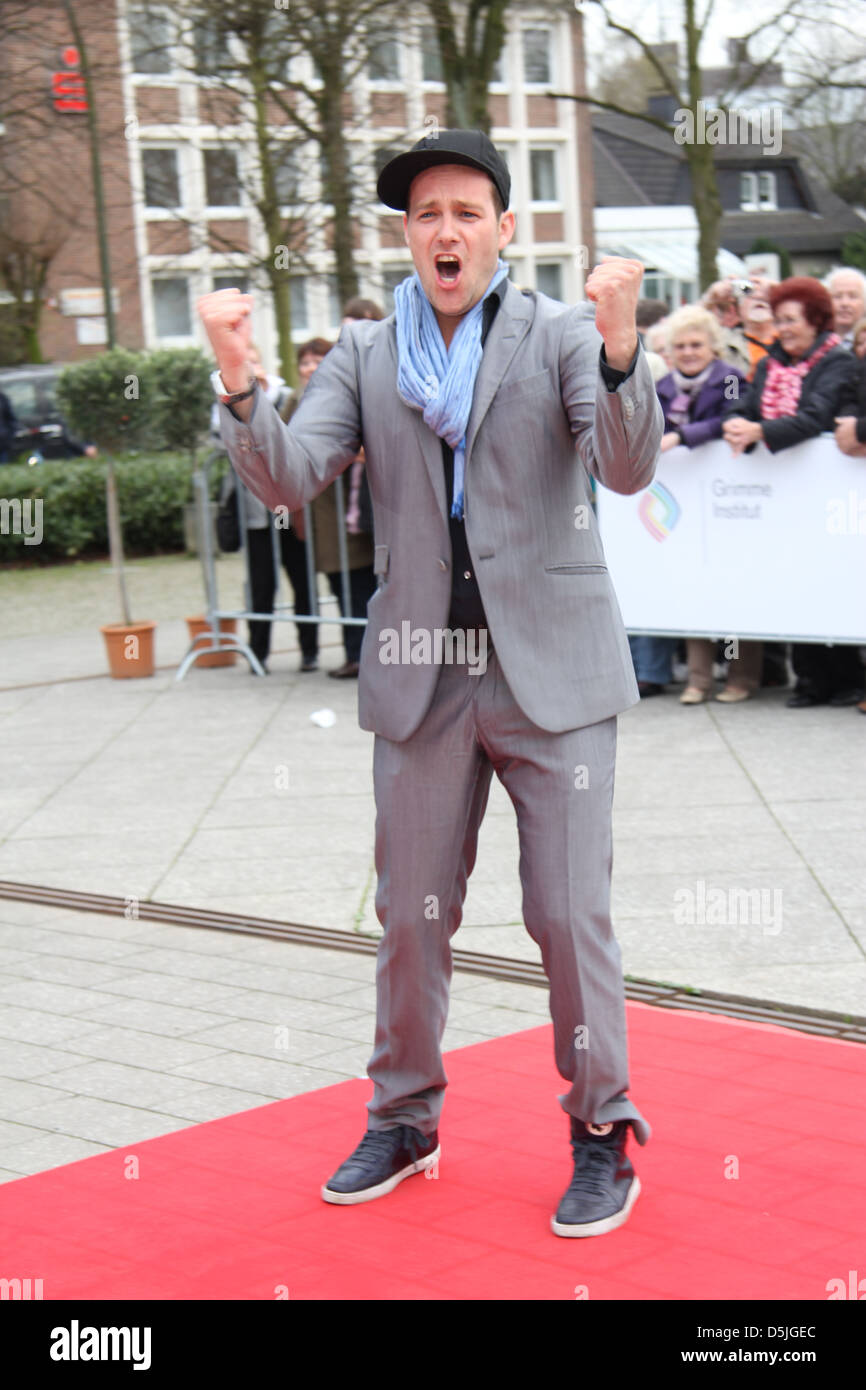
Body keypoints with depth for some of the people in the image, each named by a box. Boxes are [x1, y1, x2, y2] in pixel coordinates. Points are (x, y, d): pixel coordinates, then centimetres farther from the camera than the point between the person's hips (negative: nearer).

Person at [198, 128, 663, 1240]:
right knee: (411, 916, 12)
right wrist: (239, 383, -23)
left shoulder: (561, 336, -1)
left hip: (550, 670, -3)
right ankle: (404, 1119, 29)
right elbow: (288, 479, -5)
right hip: (423, 677, 3)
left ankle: (602, 1134, 17)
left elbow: (628, 469, -15)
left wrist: (620, 347, -33)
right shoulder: (366, 354, 7)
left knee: (570, 916, 1)